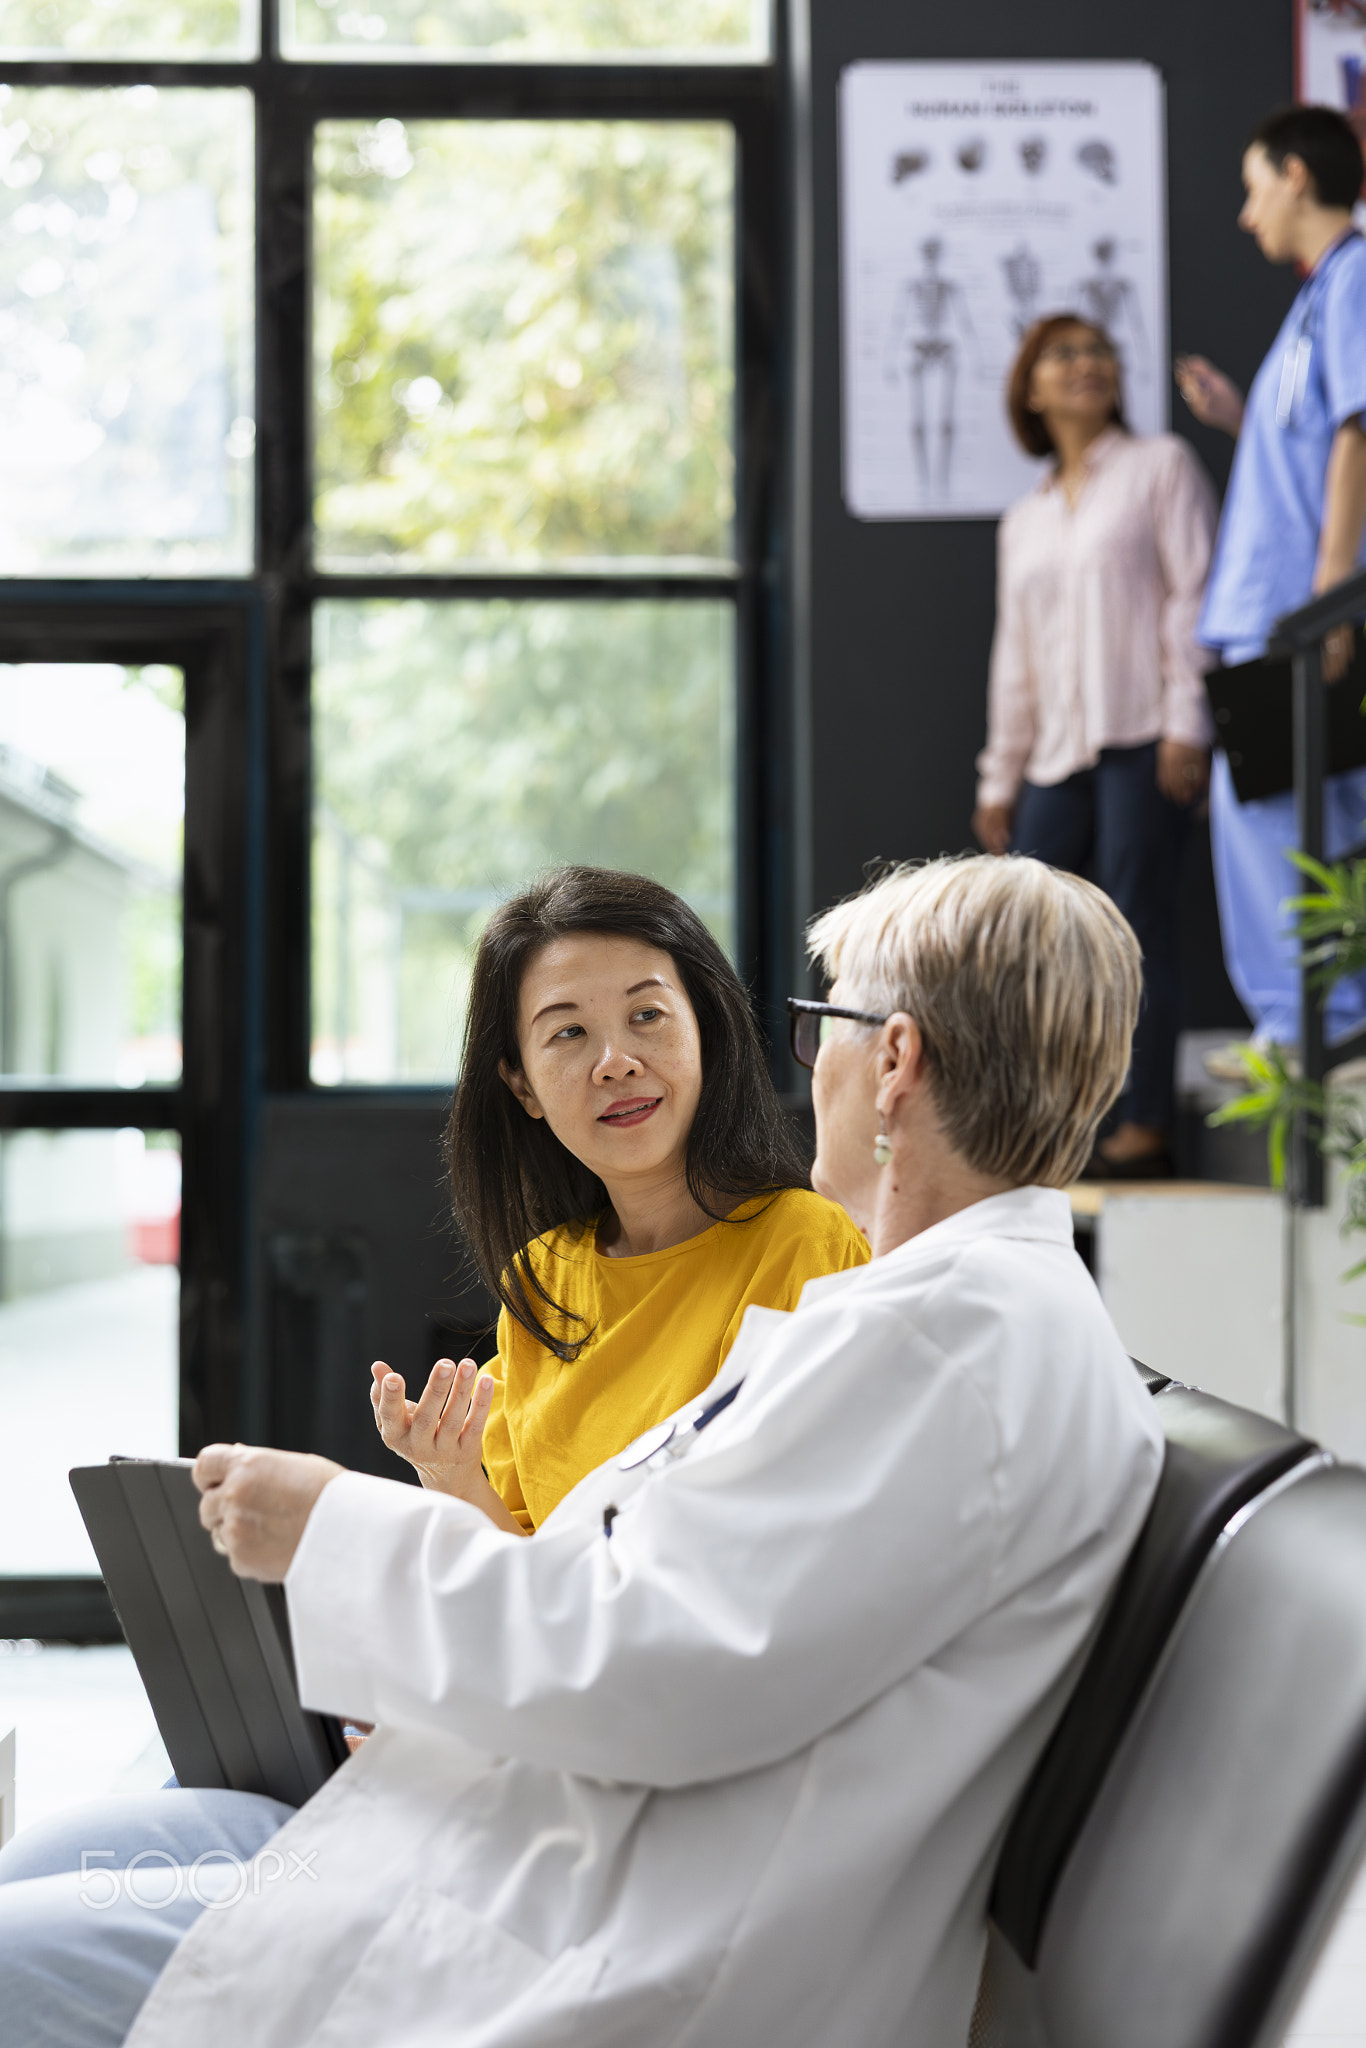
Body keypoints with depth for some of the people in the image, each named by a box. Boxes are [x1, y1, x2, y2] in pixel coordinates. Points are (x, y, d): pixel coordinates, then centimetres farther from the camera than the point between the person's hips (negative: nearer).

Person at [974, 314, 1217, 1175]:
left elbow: (1193, 593, -2)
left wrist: (1186, 721, -12)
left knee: (1137, 926, -10)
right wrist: (1000, 776, 17)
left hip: (1143, 739, -6)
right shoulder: (1024, 522, 22)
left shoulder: (1161, 465, 7)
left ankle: (1146, 1126, -7)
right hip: (1059, 751, 6)